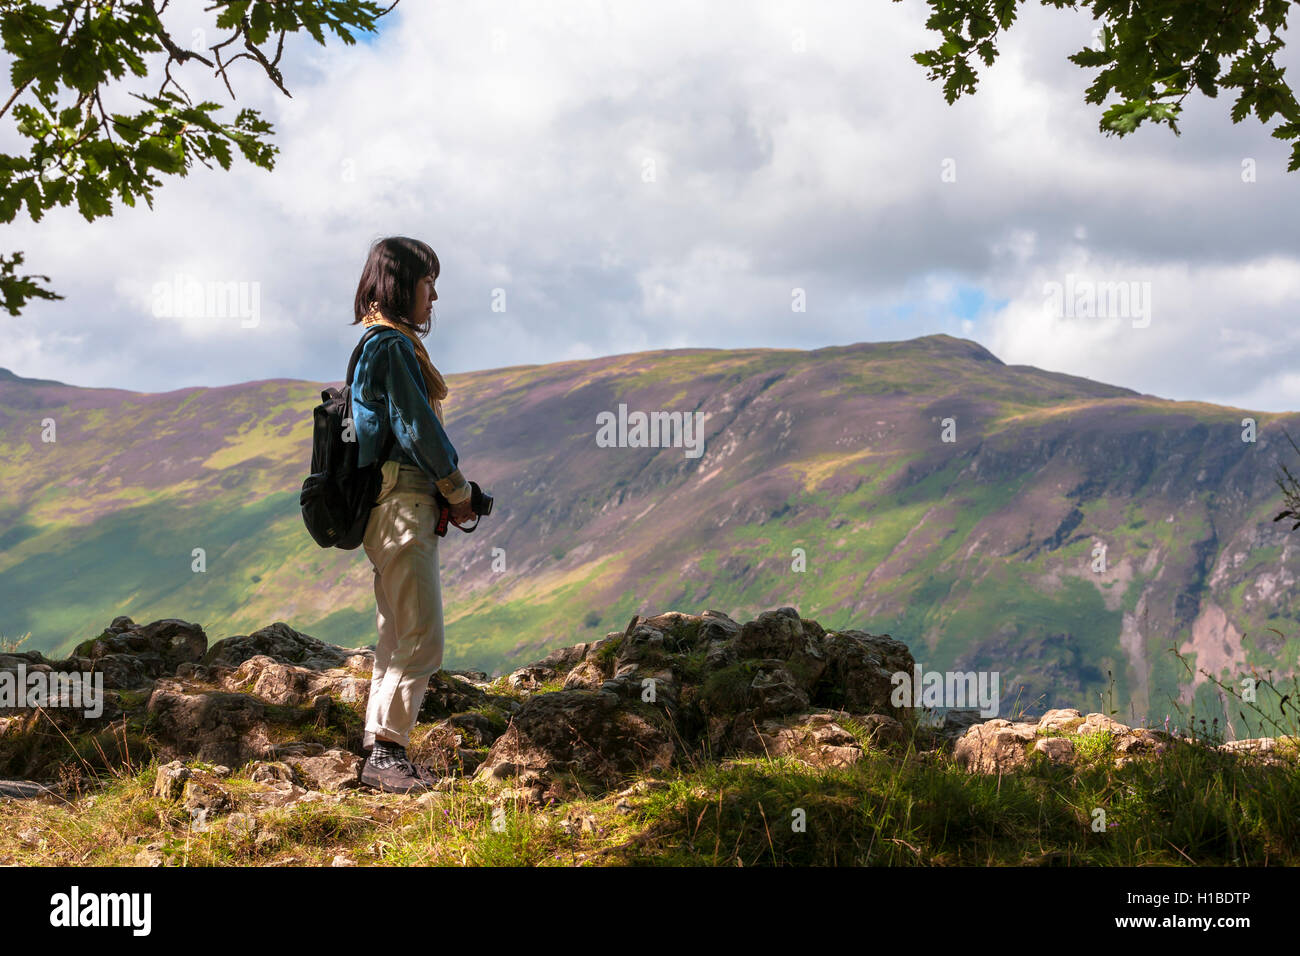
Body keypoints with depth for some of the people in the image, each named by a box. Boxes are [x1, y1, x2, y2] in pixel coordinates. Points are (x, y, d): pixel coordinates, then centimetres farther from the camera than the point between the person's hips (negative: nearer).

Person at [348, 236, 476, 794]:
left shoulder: (379, 344, 19)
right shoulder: (394, 346, -12)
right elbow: (418, 428, -15)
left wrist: (445, 494, 12)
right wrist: (458, 491, -3)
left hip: (390, 510, 10)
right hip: (403, 502, -10)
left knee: (397, 642, 12)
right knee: (422, 640, -10)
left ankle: (380, 757, 15)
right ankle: (386, 752, -7)